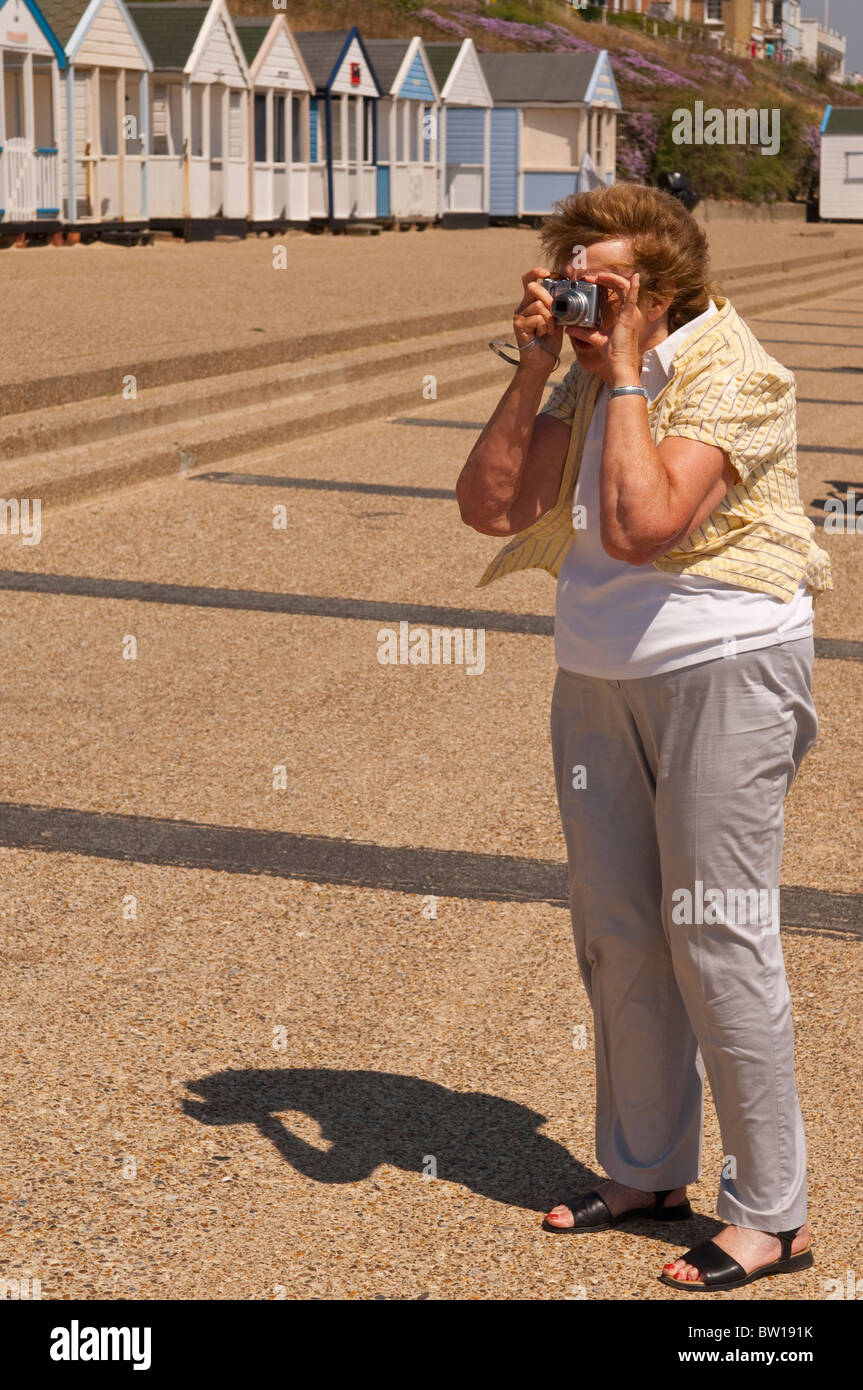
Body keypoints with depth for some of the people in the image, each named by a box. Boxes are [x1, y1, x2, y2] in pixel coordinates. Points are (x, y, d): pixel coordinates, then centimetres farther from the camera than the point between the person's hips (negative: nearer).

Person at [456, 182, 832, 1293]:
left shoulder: (730, 376, -15)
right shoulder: (589, 374, 8)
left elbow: (640, 526, -28)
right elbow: (491, 506, 1)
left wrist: (625, 371, -21)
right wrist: (533, 372, -6)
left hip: (723, 671, -8)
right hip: (598, 677, 8)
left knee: (715, 941, -7)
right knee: (615, 934, 11)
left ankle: (770, 1214, 5)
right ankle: (646, 1173, 27)